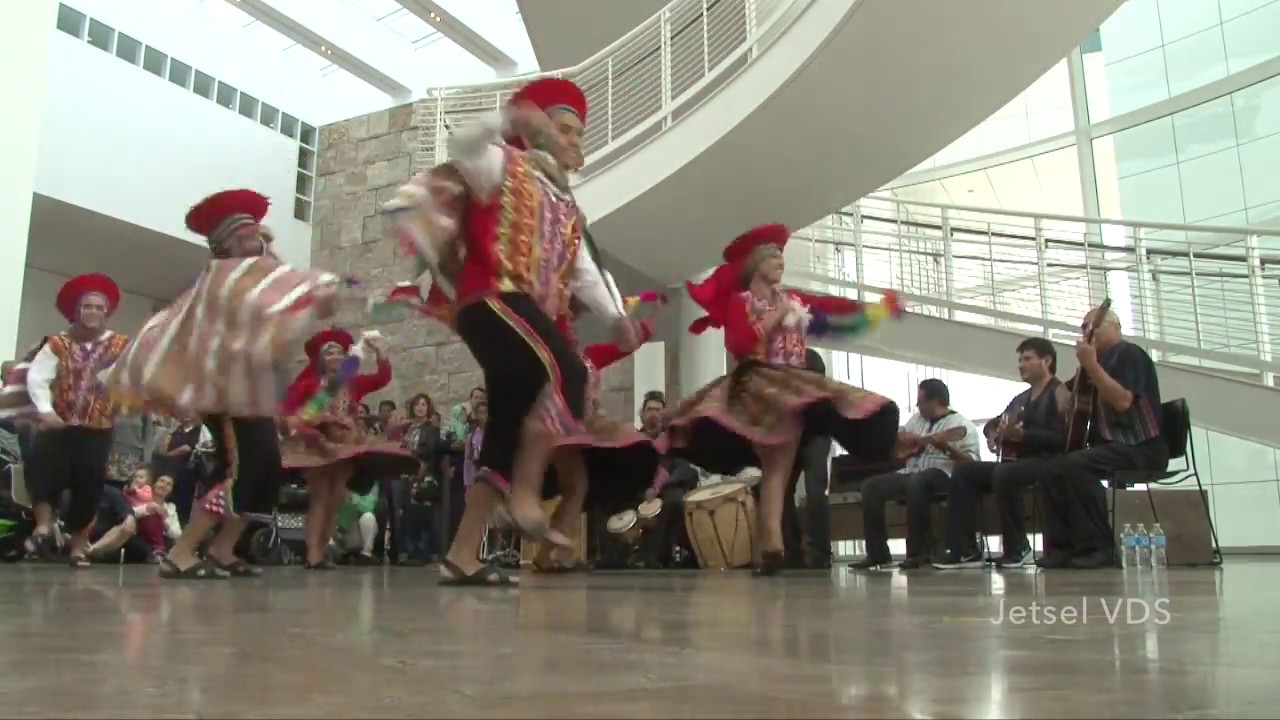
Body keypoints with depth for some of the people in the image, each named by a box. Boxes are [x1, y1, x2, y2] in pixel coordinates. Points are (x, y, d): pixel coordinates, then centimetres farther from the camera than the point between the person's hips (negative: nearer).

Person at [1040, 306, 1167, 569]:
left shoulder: (1129, 354, -8)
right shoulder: (1100, 361, 19)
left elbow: (1122, 401, -25)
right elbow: (1063, 389, 34)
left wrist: (1091, 364, -24)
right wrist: (1064, 397, 10)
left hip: (1141, 449, -10)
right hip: (1112, 446, 10)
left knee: (1075, 466, -31)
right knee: (1052, 471, 0)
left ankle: (1099, 547, -26)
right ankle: (1063, 547, -3)